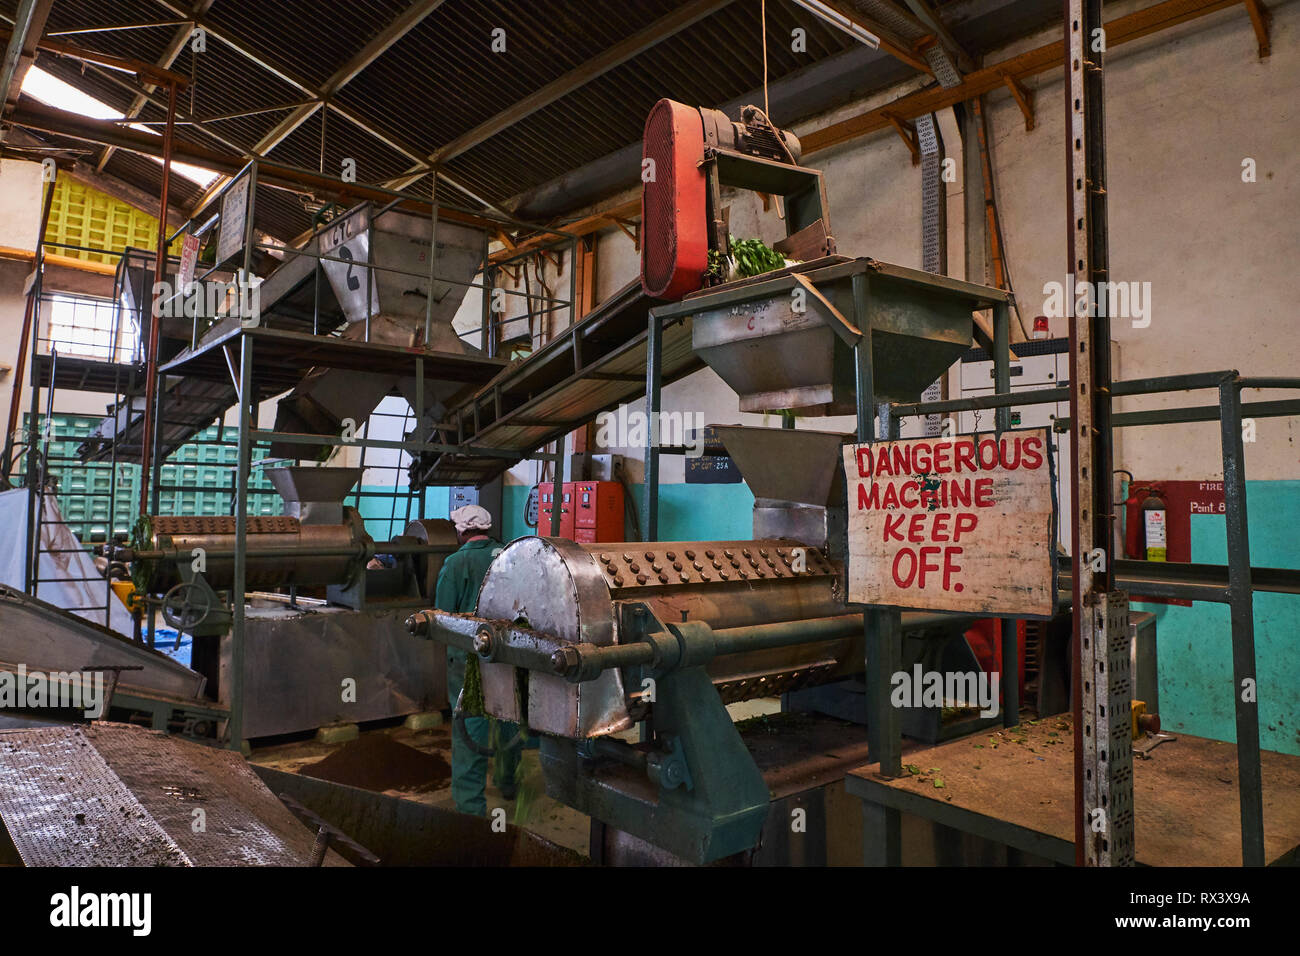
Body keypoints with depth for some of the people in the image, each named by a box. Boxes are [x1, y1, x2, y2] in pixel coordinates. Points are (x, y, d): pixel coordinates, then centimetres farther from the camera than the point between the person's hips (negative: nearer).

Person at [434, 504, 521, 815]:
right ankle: (508, 782, 41)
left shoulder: (455, 563, -11)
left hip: (470, 658, -4)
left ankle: (471, 806, 7)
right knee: (508, 719, 21)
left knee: (470, 730, 3)